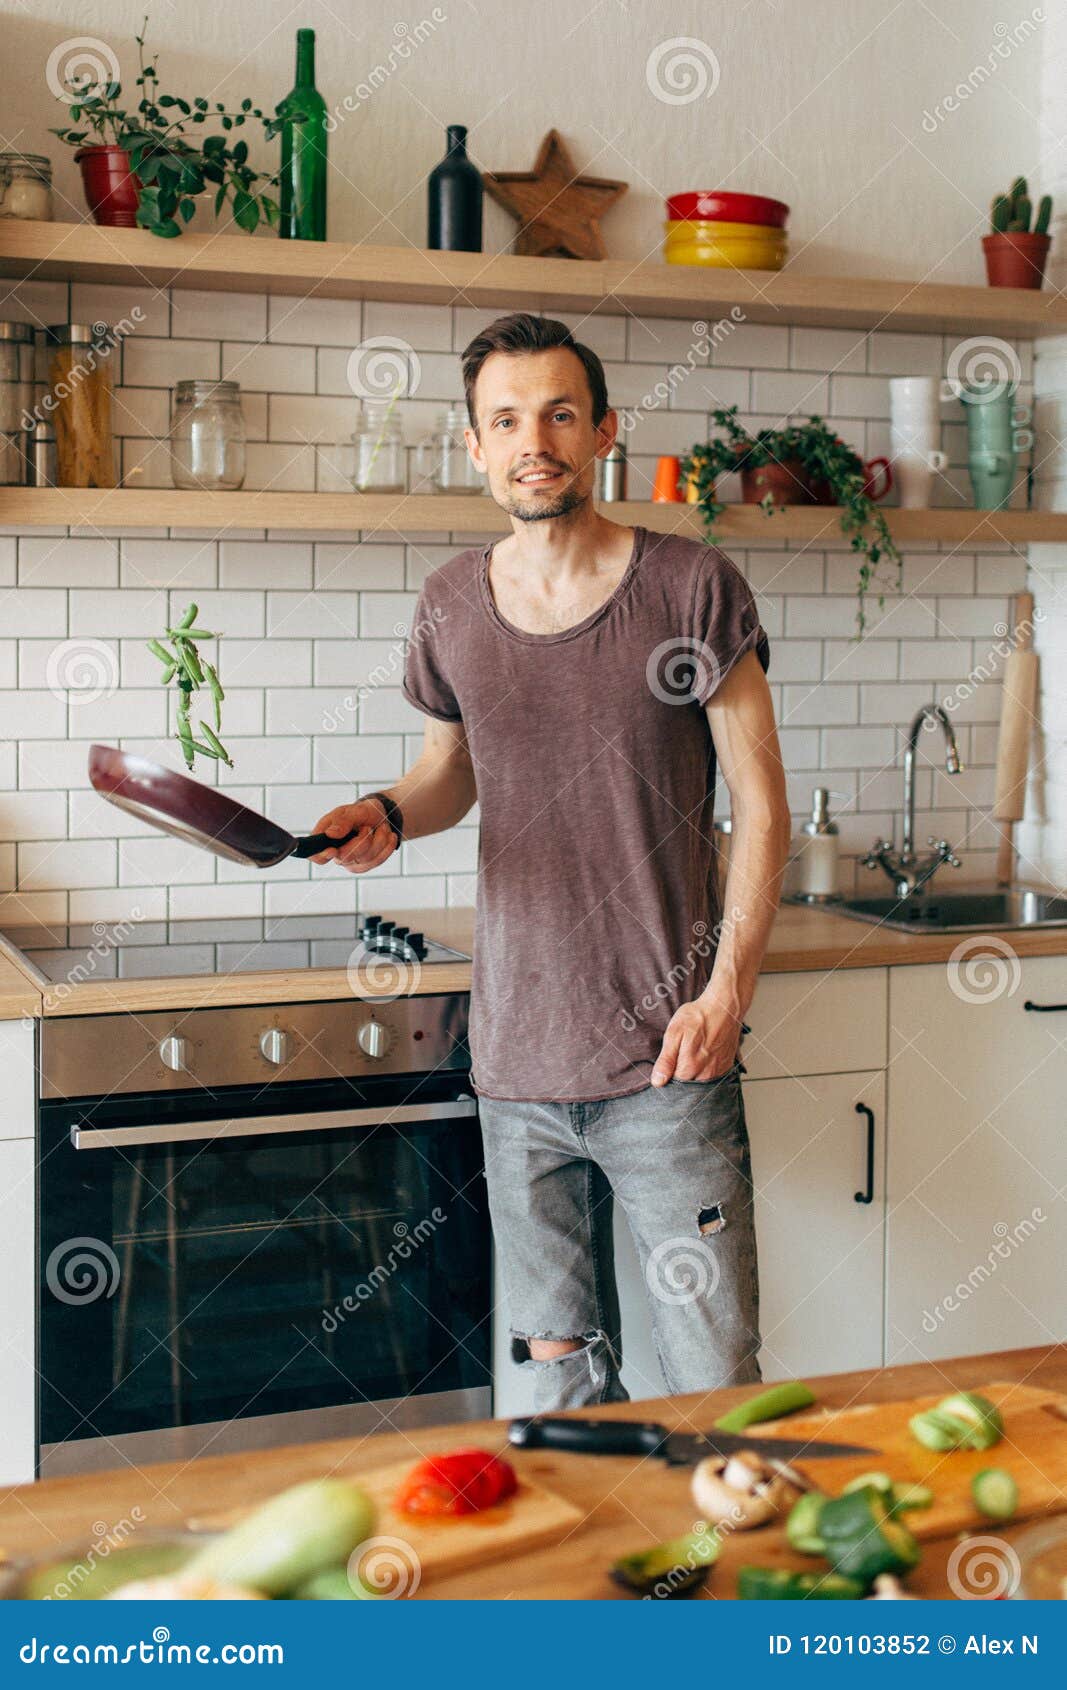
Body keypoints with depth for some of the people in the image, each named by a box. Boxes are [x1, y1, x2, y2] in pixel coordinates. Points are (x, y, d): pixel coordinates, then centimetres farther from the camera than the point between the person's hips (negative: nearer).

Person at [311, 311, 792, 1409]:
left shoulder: (690, 588, -6)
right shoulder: (451, 606, 5)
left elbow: (761, 802, -2)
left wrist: (728, 990, -10)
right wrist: (388, 813, -2)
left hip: (668, 1056, -3)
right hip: (518, 1055, 4)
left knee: (716, 1385, 1)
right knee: (560, 1370, 13)